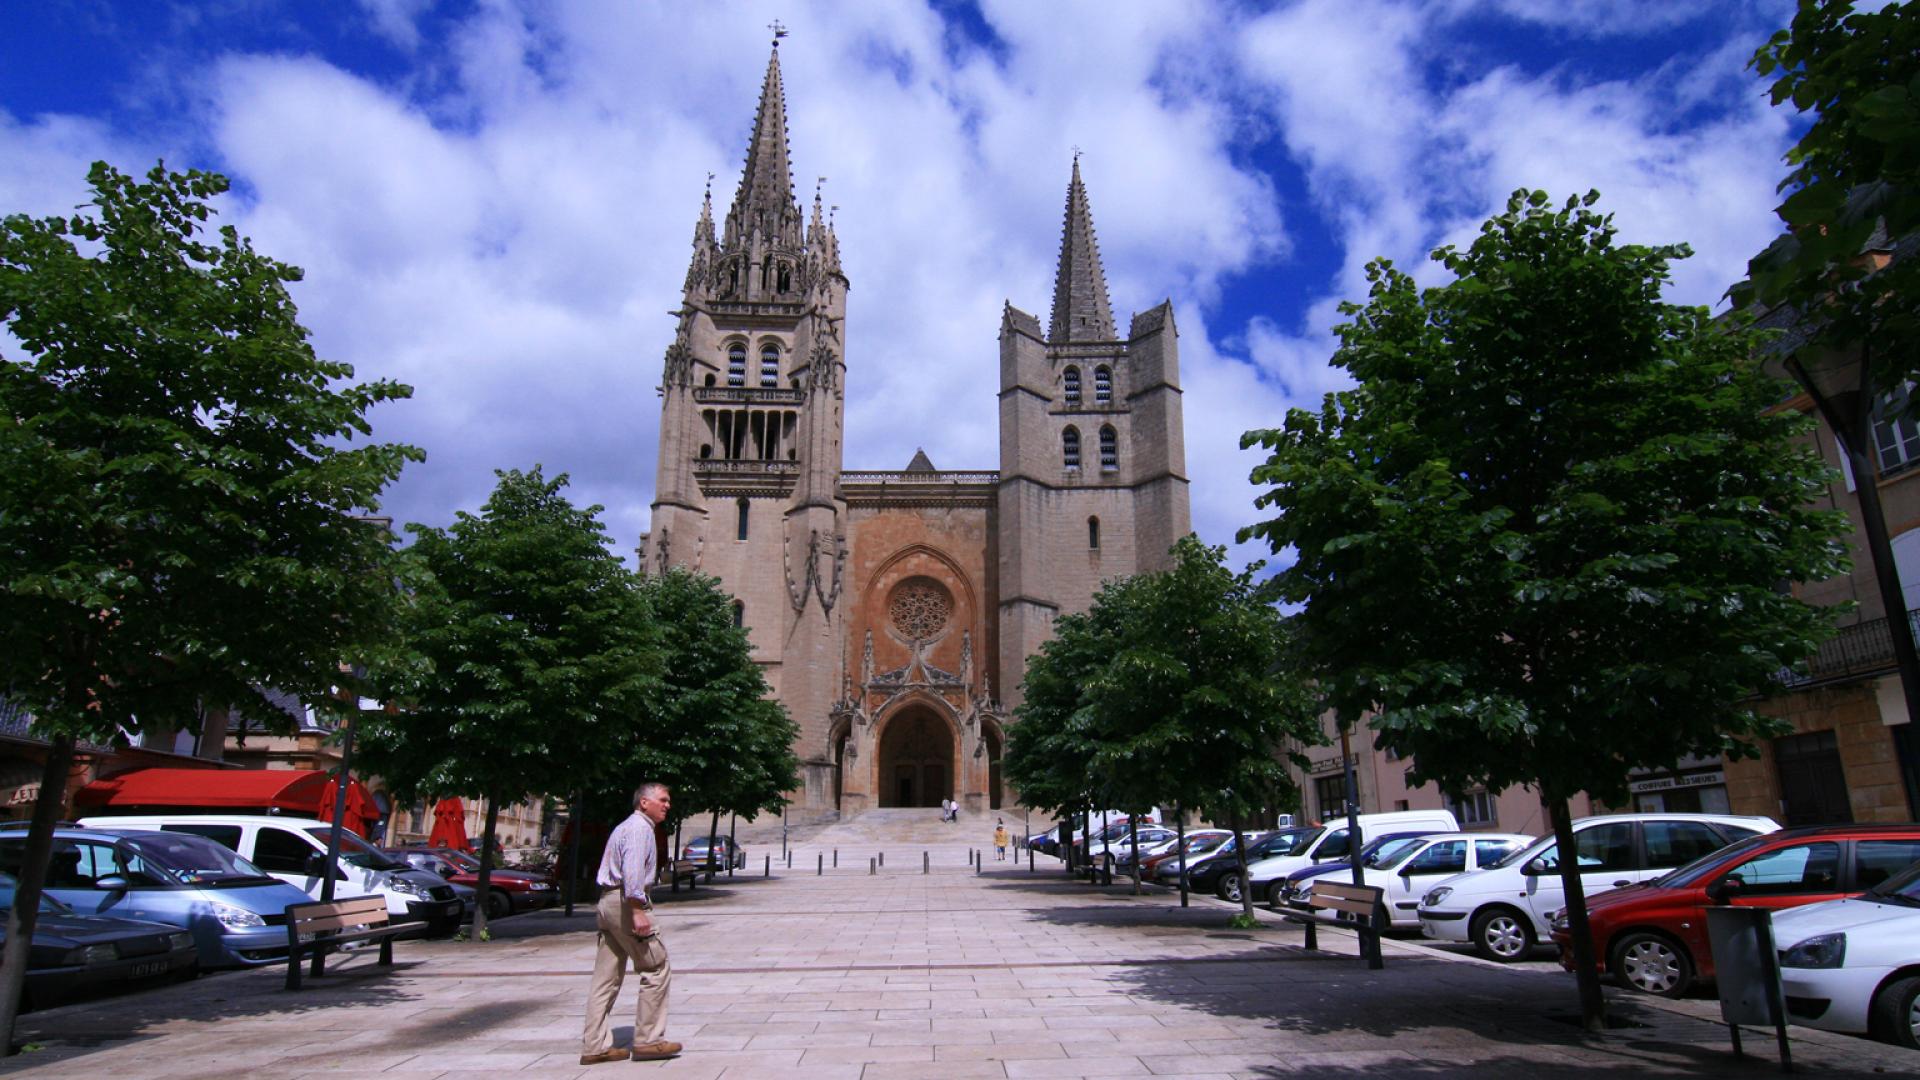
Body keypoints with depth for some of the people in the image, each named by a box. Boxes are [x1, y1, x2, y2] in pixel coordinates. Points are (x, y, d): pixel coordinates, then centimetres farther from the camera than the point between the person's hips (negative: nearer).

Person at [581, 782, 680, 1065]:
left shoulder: (627, 827, 22)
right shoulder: (640, 828, -10)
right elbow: (632, 870, -21)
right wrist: (638, 911, -26)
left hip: (608, 902, 10)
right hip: (626, 903, -10)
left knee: (607, 978, 10)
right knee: (656, 969, -3)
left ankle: (594, 1045, 11)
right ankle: (648, 1040, 0)